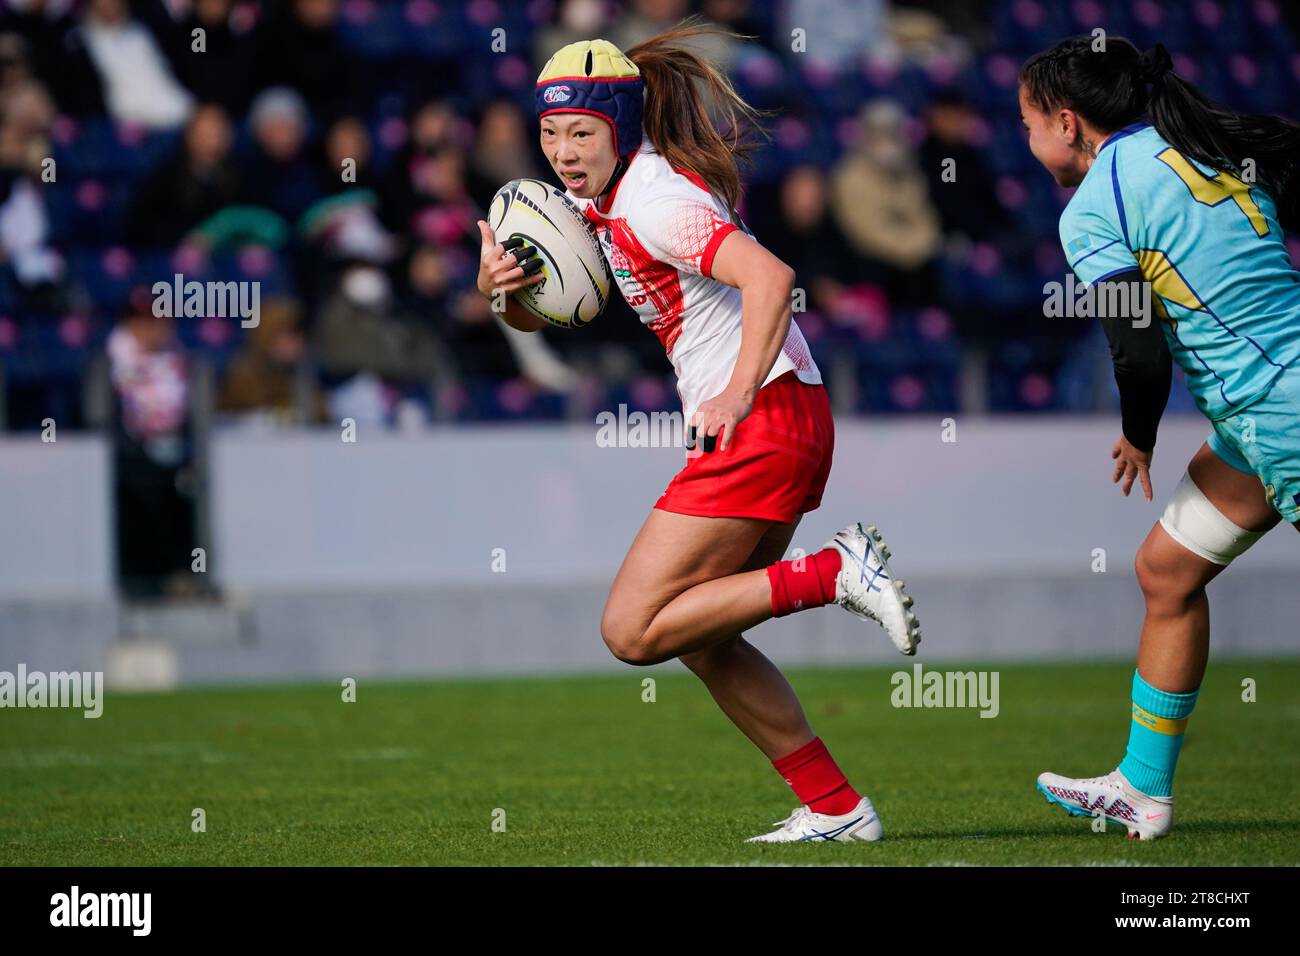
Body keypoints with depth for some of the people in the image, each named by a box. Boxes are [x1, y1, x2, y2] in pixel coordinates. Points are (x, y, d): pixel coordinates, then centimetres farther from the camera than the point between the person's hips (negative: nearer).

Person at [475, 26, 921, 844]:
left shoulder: (653, 202, -15)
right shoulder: (603, 200, 14)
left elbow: (770, 277, -28)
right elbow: (539, 311, 21)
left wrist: (737, 398, -32)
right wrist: (502, 286, -2)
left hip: (761, 426, -10)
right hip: (777, 429, 10)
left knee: (633, 631, -9)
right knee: (699, 637, 13)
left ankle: (834, 572, -12)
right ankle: (837, 808, 14)